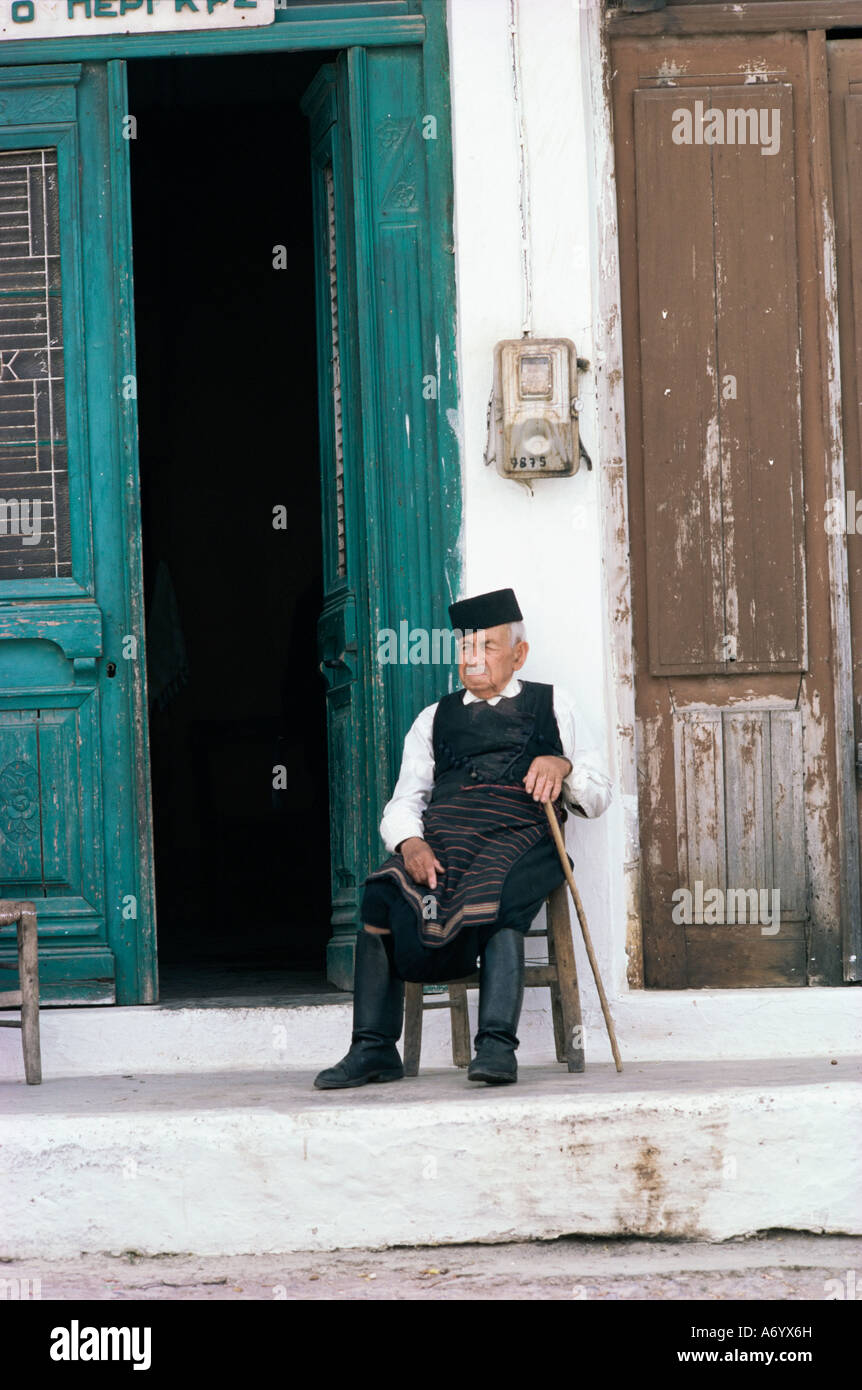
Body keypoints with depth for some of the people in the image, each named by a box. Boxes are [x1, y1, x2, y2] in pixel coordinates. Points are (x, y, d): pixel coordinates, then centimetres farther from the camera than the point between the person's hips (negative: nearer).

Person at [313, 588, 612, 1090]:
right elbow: (404, 802, 16)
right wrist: (409, 843, -7)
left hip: (518, 836, -3)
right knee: (382, 894, -27)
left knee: (496, 897, -36)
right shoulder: (436, 719, 28)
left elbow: (599, 795, 14)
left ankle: (497, 1044, -42)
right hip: (439, 840, 3)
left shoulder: (553, 706, 21)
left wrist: (562, 766, -8)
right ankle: (374, 1048, -25)